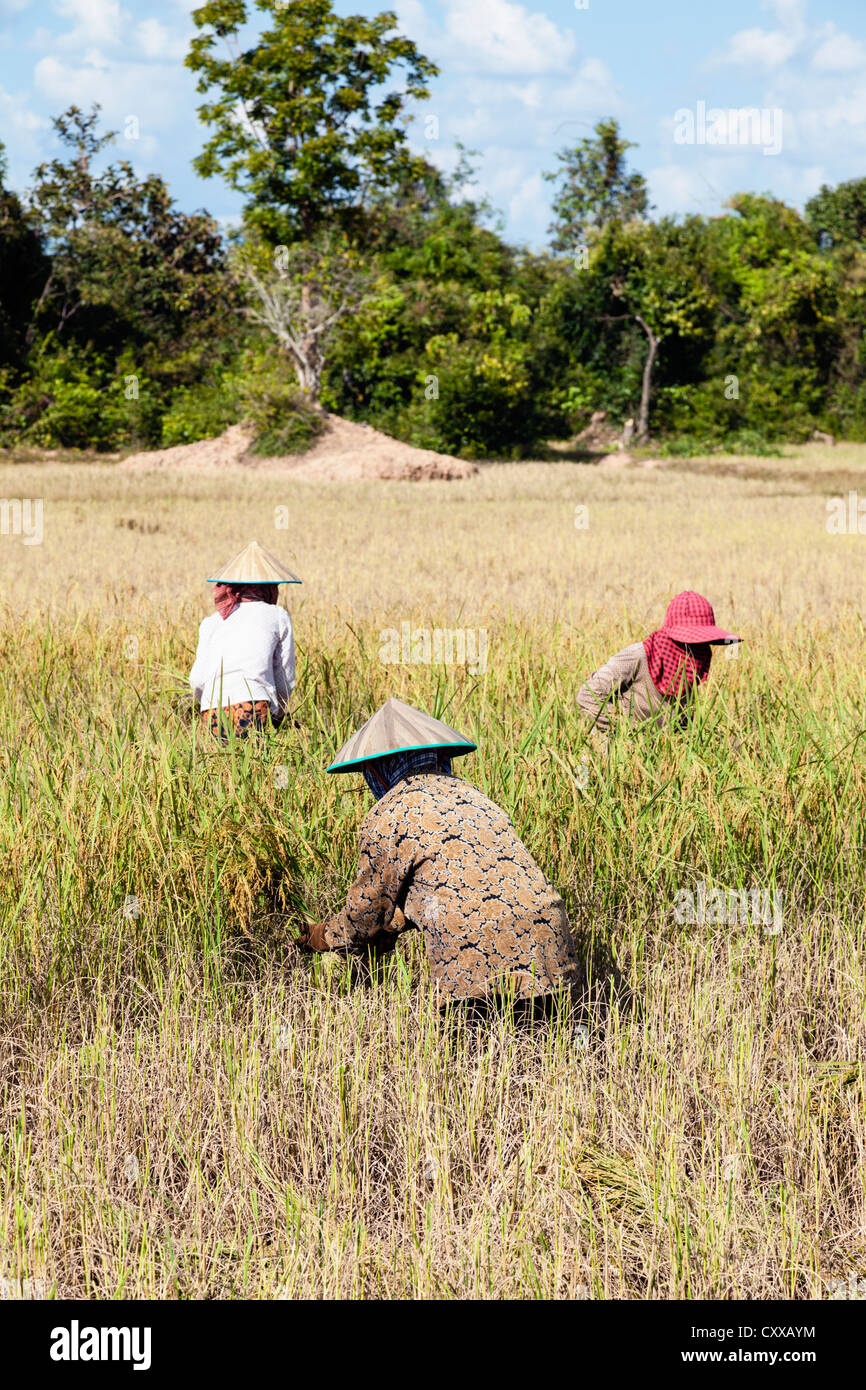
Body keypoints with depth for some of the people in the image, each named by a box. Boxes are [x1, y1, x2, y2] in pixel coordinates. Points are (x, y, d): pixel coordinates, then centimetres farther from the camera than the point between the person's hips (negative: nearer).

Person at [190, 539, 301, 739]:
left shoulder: (210, 622, 18)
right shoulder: (278, 616, 12)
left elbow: (197, 680, 9)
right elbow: (286, 681, 13)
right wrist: (277, 717, 29)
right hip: (255, 714, -4)